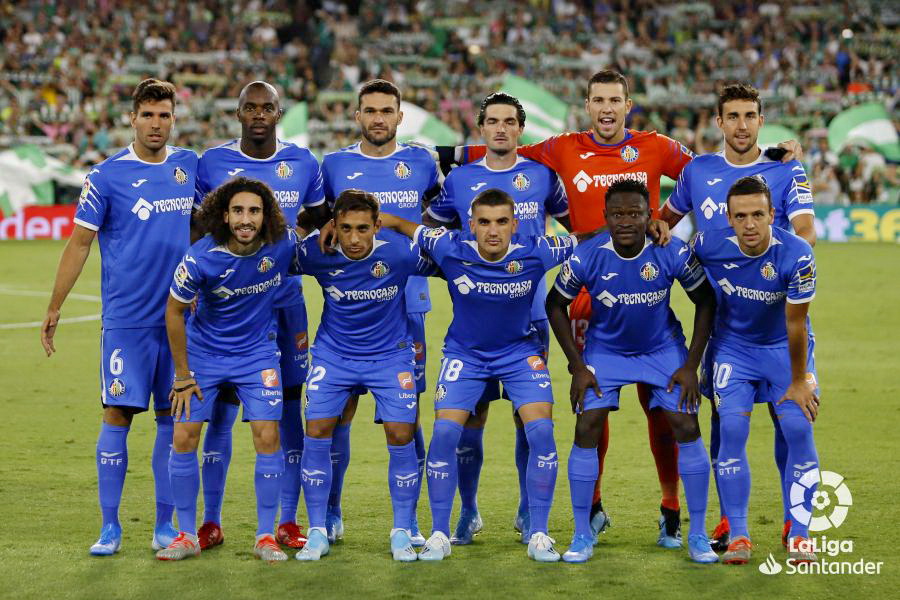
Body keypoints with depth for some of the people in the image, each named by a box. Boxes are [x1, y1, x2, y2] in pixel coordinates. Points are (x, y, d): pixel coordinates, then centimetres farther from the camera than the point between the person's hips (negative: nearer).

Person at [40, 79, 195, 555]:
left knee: (173, 417, 6)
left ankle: (165, 524, 14)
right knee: (117, 414, -4)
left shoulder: (191, 167, 7)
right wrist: (55, 307, -1)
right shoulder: (107, 175, -4)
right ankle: (110, 525, 4)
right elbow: (80, 242, -1)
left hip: (181, 317, 4)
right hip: (126, 320, -3)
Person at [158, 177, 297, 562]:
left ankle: (266, 536, 4)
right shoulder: (201, 258, -23)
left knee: (268, 436, -9)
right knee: (183, 436, -4)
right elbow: (174, 311, -9)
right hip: (203, 352, -1)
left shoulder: (283, 245, -19)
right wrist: (183, 374, -5)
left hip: (257, 352, 1)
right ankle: (187, 535, 11)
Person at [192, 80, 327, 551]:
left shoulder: (303, 163, 4)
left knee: (288, 408, 2)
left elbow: (323, 222, 17)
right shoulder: (212, 163, 0)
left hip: (286, 303, 2)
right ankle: (210, 522, 8)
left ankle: (288, 522, 9)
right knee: (222, 410, -1)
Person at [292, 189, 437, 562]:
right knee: (317, 432, -7)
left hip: (391, 353, -1)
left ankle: (402, 533, 8)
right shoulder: (314, 253, -19)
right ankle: (317, 533, 6)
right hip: (333, 353, 1)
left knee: (401, 436, -8)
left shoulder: (401, 251, -22)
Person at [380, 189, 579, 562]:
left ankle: (539, 535, -2)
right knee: (445, 432, -13)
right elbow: (403, 225, -7)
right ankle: (439, 534, 2)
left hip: (520, 351, 0)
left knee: (541, 429, -15)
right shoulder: (452, 250, -21)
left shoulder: (535, 254, -21)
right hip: (464, 353, 0)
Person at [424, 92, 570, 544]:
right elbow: (430, 230, 18)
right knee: (470, 414, 0)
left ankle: (529, 513, 13)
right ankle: (468, 513, 12)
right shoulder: (460, 179, 6)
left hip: (529, 315, 0)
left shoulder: (542, 176, 5)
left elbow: (577, 223, 17)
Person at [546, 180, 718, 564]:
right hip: (605, 349, 0)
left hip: (663, 348, 0)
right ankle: (582, 536, 1)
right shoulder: (586, 257, -24)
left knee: (687, 428, -9)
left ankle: (698, 535, 3)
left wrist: (691, 365, -11)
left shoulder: (673, 253, -24)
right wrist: (577, 366, -10)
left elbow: (705, 301, -9)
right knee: (586, 428, -11)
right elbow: (555, 304, -7)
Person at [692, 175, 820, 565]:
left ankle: (799, 534, 0)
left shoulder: (796, 255, -27)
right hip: (733, 346, 1)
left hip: (785, 348, -1)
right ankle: (738, 536, -3)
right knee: (732, 430, -13)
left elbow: (795, 322, -18)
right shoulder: (708, 246, -21)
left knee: (798, 429, -12)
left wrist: (798, 381, -11)